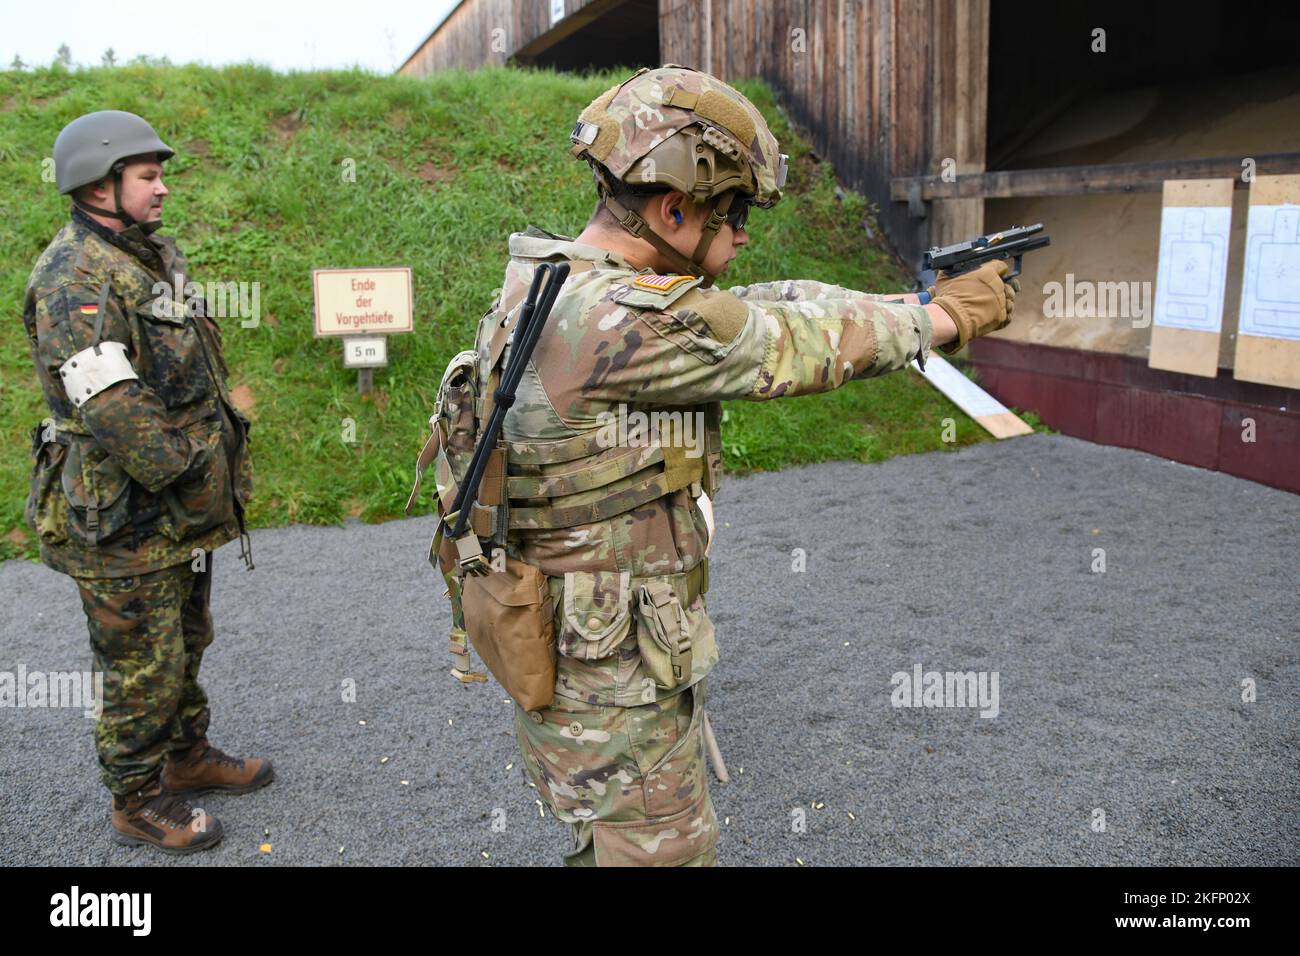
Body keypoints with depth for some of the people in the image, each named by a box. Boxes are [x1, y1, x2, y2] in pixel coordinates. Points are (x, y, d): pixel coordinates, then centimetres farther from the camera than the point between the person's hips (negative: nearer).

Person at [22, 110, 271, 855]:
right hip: (123, 520, -9)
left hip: (184, 514, 9)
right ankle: (138, 803, 22)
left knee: (186, 644, 22)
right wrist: (181, 472, -21)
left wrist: (220, 468, 15)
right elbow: (109, 406, -29)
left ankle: (188, 757, 41)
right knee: (142, 666, 4)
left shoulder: (157, 256, 11)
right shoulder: (75, 277, -19)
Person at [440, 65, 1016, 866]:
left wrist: (914, 303, 10)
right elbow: (799, 346, -17)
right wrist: (947, 315, -1)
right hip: (614, 700, -9)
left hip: (583, 658, 9)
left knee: (615, 844, 27)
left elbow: (755, 309, 8)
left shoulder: (557, 287, 3)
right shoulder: (619, 318, -28)